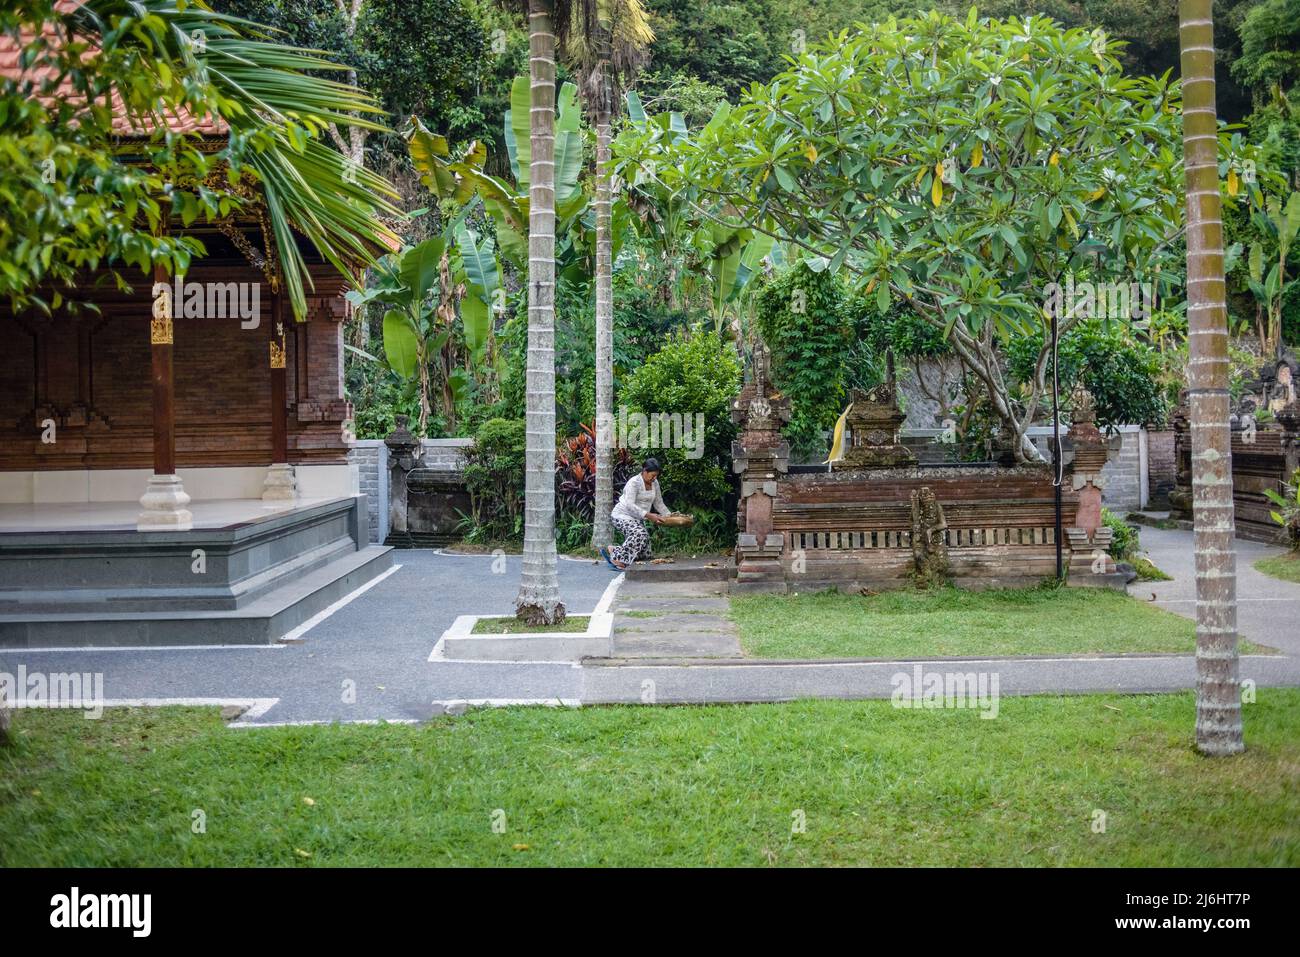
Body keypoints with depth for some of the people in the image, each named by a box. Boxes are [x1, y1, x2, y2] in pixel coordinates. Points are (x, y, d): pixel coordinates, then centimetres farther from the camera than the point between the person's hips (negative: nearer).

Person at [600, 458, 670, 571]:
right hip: (622, 515, -8)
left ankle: (613, 551, 17)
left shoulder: (655, 483, 4)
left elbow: (659, 503, 13)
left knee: (644, 554, 2)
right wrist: (648, 515, -38)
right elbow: (630, 505, -29)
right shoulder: (634, 483, -19)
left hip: (637, 519, 8)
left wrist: (669, 515, -2)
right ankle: (618, 558, -28)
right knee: (640, 533, -38)